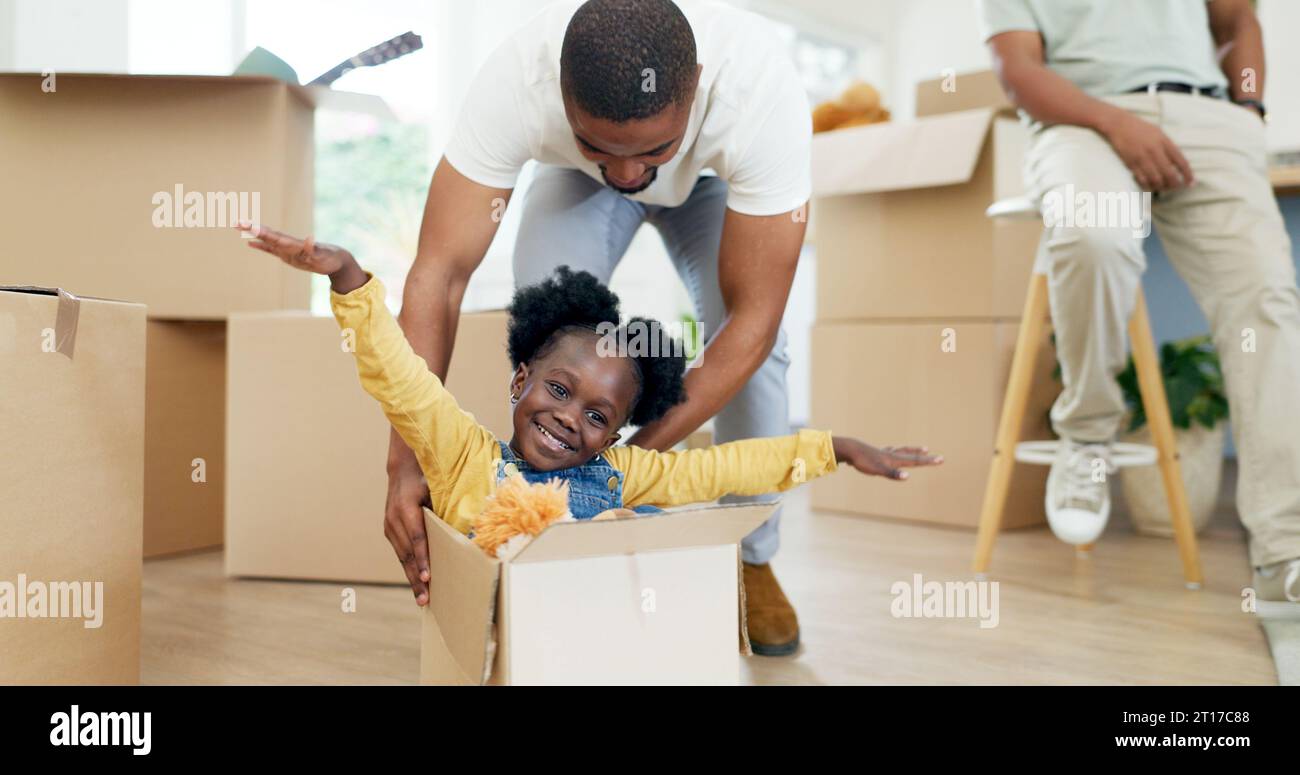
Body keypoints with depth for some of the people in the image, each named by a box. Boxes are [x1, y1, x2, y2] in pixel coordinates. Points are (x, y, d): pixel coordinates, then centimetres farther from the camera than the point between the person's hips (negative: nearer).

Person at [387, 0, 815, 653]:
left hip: (715, 175, 0)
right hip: (576, 180, 1)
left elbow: (753, 318, -40)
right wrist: (406, 463, -46)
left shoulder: (762, 88, -43)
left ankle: (752, 559, 1)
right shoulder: (515, 83, -41)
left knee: (748, 338, -23)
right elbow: (439, 273, -39)